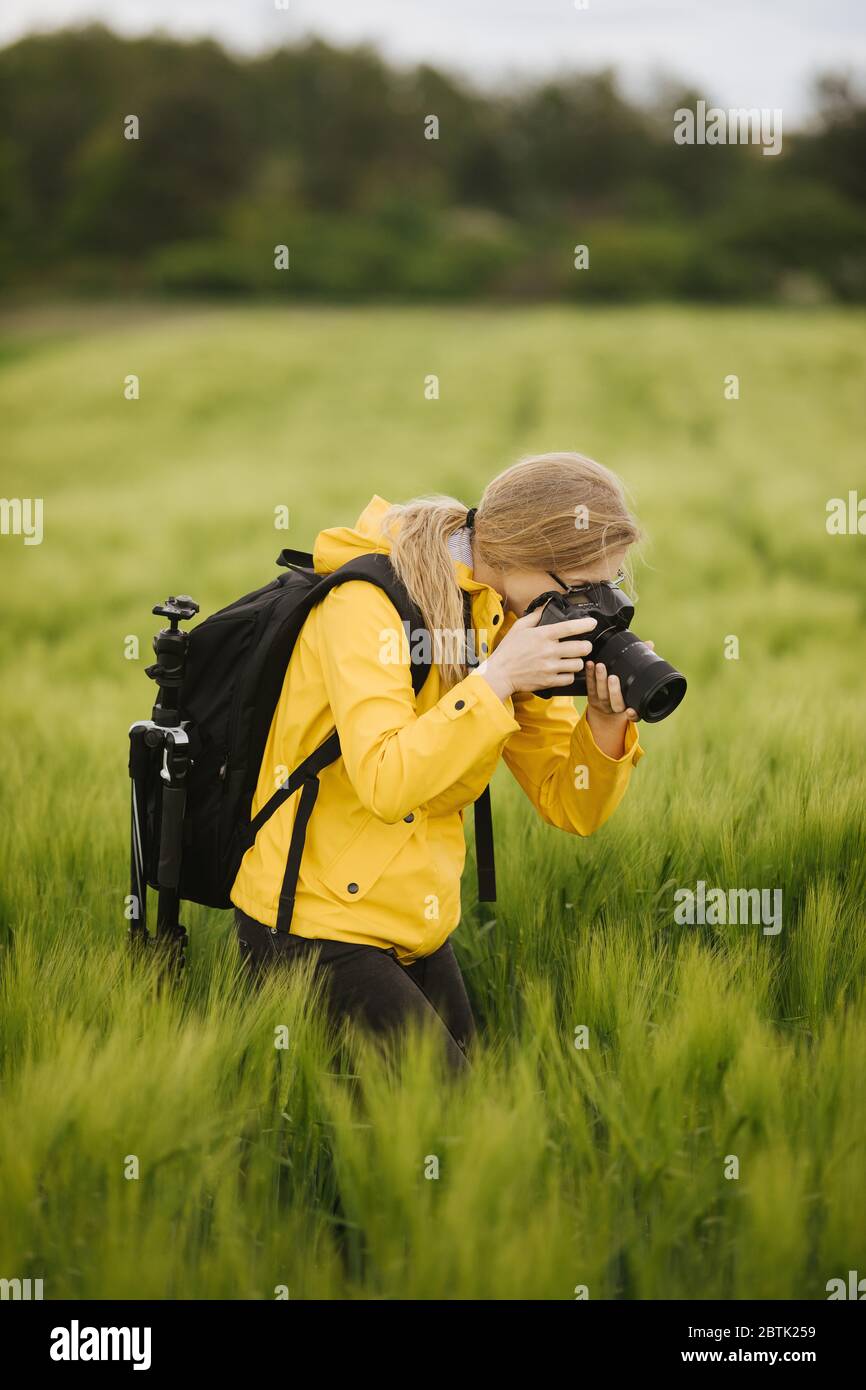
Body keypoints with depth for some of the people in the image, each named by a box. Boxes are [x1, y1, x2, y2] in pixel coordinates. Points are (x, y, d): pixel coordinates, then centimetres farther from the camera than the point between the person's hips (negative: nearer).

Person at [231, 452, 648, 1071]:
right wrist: (496, 679, -27)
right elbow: (385, 784, -29)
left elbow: (571, 810, 4)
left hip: (420, 929, 8)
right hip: (315, 927, -8)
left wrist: (608, 721, -14)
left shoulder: (513, 622, 5)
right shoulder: (366, 601, -16)